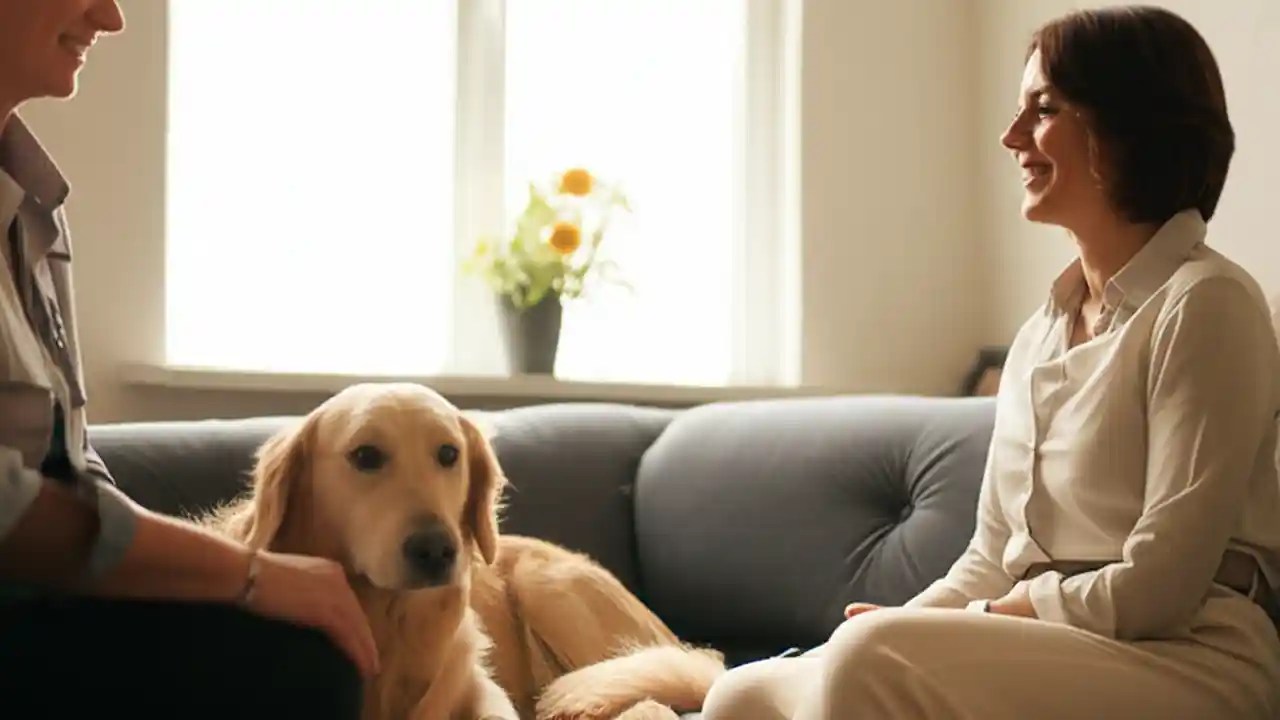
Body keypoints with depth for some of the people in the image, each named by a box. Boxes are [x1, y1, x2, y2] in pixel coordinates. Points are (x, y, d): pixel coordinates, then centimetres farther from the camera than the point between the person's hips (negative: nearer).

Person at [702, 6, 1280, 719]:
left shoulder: (1206, 304, -8)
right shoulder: (1041, 332, 18)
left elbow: (1154, 589, -14)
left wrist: (971, 622, -7)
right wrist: (884, 634, -3)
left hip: (1188, 662, -7)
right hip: (1051, 652, 7)